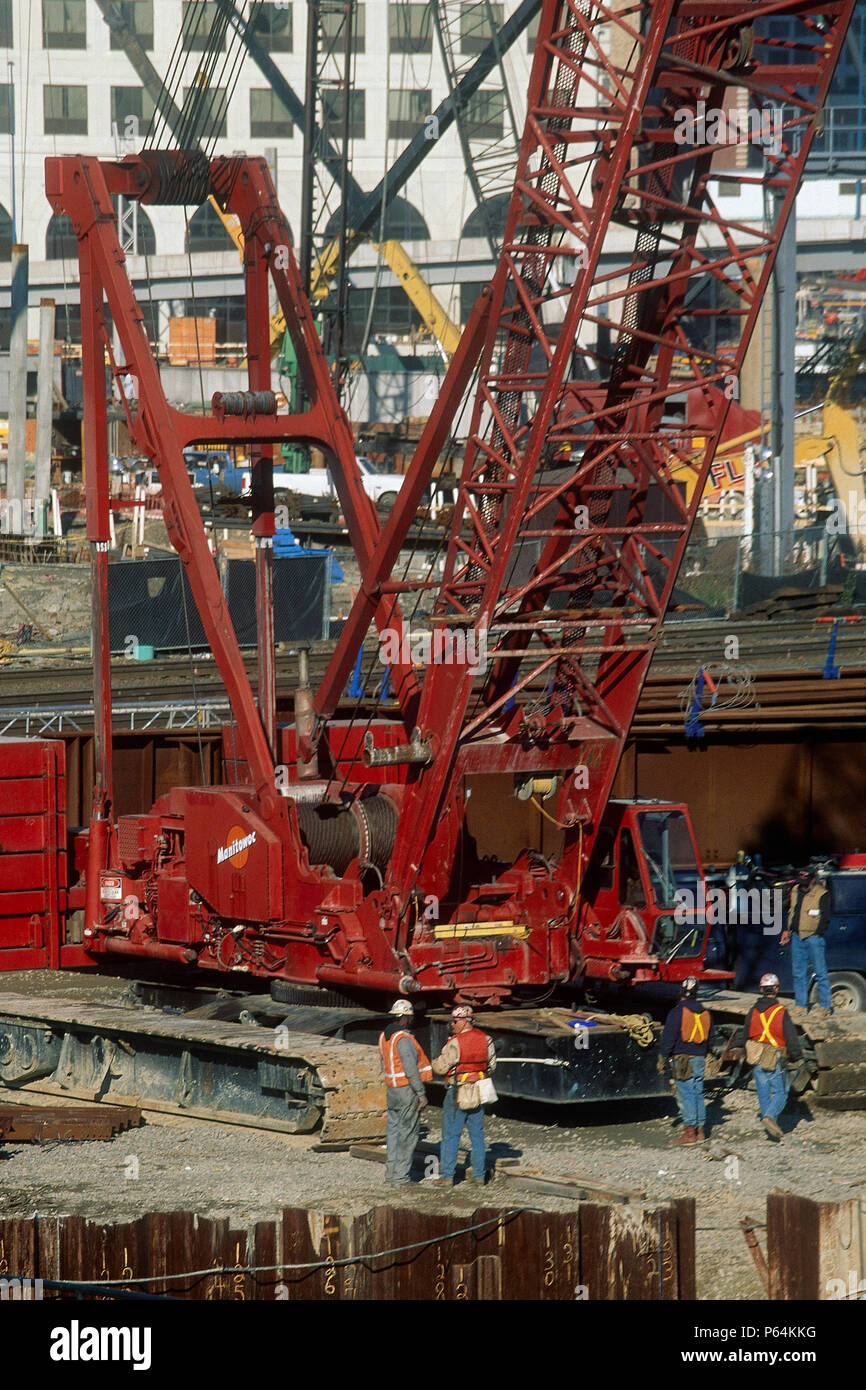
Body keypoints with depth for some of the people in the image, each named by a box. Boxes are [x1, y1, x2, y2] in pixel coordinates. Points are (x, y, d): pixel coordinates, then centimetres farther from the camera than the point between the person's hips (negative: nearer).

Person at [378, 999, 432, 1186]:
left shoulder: (384, 1036, 8)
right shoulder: (404, 1039, -19)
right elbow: (411, 1069, -23)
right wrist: (421, 1093, -18)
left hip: (392, 1090, 9)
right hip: (408, 1090, -9)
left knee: (393, 1128, 15)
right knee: (407, 1133, -3)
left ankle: (390, 1172, 20)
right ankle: (400, 1176, -2)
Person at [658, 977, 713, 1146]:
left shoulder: (677, 1012, -11)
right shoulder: (705, 1013, 10)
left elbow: (668, 1039, -10)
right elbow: (710, 1038, 20)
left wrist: (663, 1060, -2)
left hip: (683, 1060, -6)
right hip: (699, 1059, 6)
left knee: (685, 1094, -6)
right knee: (698, 1094, 12)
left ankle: (689, 1132, -8)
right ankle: (700, 1131, 14)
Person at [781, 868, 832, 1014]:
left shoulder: (822, 894, -8)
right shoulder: (796, 892, 12)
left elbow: (825, 918, -6)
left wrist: (818, 934, -11)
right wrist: (788, 931, 18)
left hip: (813, 937, -6)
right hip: (797, 937, 6)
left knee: (820, 973, -3)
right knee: (799, 973, 9)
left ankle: (825, 1006, 2)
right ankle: (801, 1005, 16)